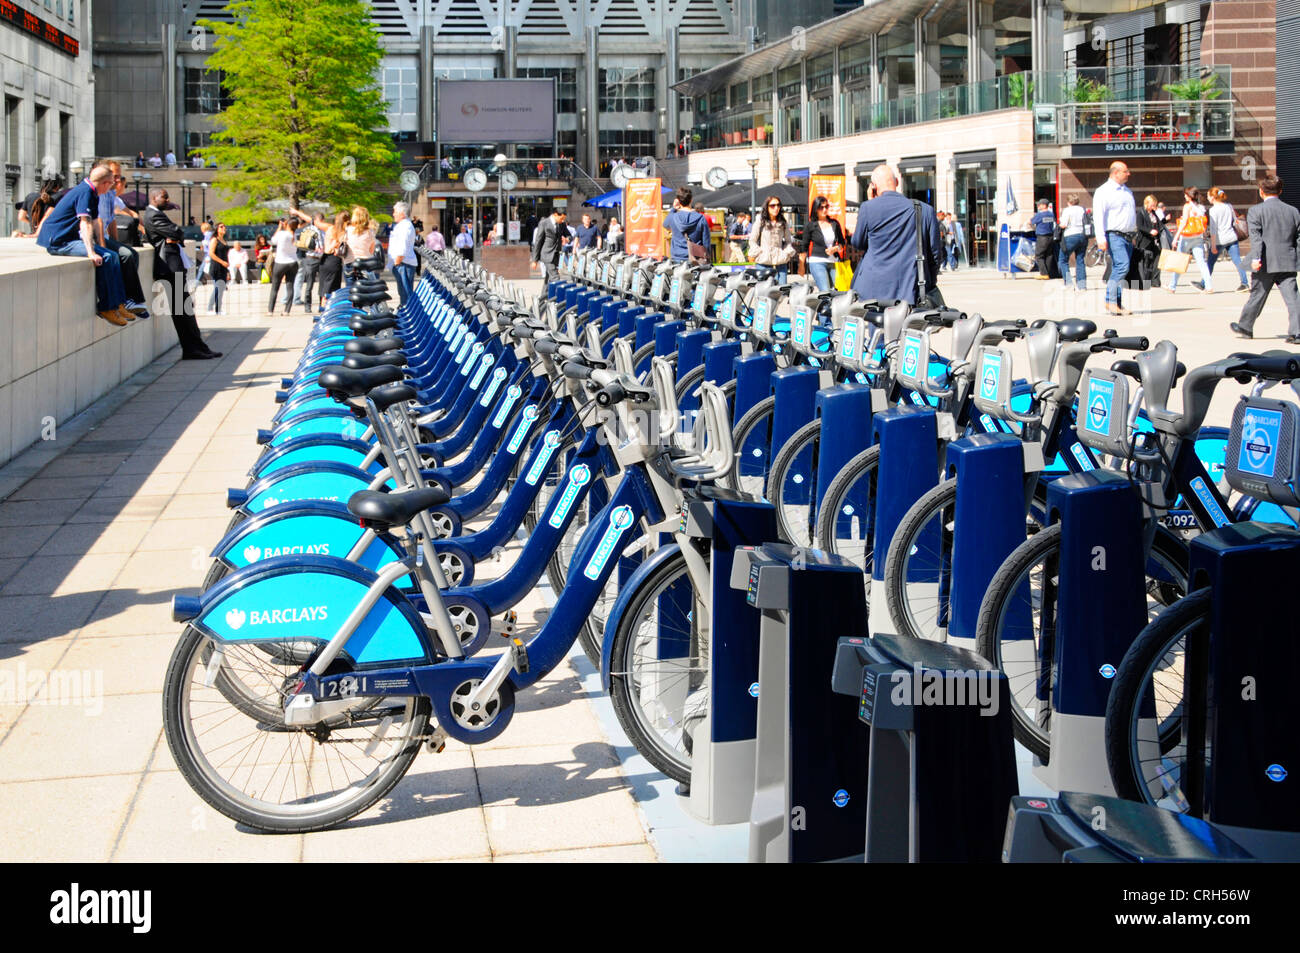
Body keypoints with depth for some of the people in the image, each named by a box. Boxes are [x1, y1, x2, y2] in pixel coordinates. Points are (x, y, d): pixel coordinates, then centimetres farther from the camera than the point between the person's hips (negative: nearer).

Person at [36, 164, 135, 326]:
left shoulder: (90, 192, 14)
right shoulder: (85, 192, -17)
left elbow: (92, 223, 21)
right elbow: (85, 224, -27)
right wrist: (91, 252, -34)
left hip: (68, 238, 11)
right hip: (57, 240, -11)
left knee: (112, 256, 6)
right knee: (104, 258, -23)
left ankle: (117, 304, 3)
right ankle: (105, 307, -15)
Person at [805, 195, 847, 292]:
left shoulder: (835, 223, 10)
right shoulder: (811, 226, 1)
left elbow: (842, 243, 17)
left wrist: (836, 248, -5)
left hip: (833, 262, 4)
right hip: (817, 262, -4)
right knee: (825, 291, -15)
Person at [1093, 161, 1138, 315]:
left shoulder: (1128, 191, 21)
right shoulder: (1103, 191, -5)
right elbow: (1099, 215, -13)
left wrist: (1135, 235, 25)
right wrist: (1101, 238, -21)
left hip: (1128, 237, 8)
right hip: (1114, 235, -8)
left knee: (1120, 270, 6)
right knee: (1122, 266, -20)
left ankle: (1117, 304, 8)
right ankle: (1111, 301, -15)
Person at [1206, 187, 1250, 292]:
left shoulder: (1213, 210, -12)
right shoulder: (1229, 206, 6)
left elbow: (1213, 229, -14)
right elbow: (1235, 221, 14)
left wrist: (1213, 245, -13)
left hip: (1219, 239, -5)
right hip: (1232, 237, 5)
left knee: (1211, 262, 8)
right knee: (1237, 260, 4)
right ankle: (1244, 283, 0)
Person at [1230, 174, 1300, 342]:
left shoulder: (1255, 211, -3)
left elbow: (1255, 237, -15)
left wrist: (1255, 258, -22)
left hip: (1266, 264, -2)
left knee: (1257, 295, 11)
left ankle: (1245, 326, 28)